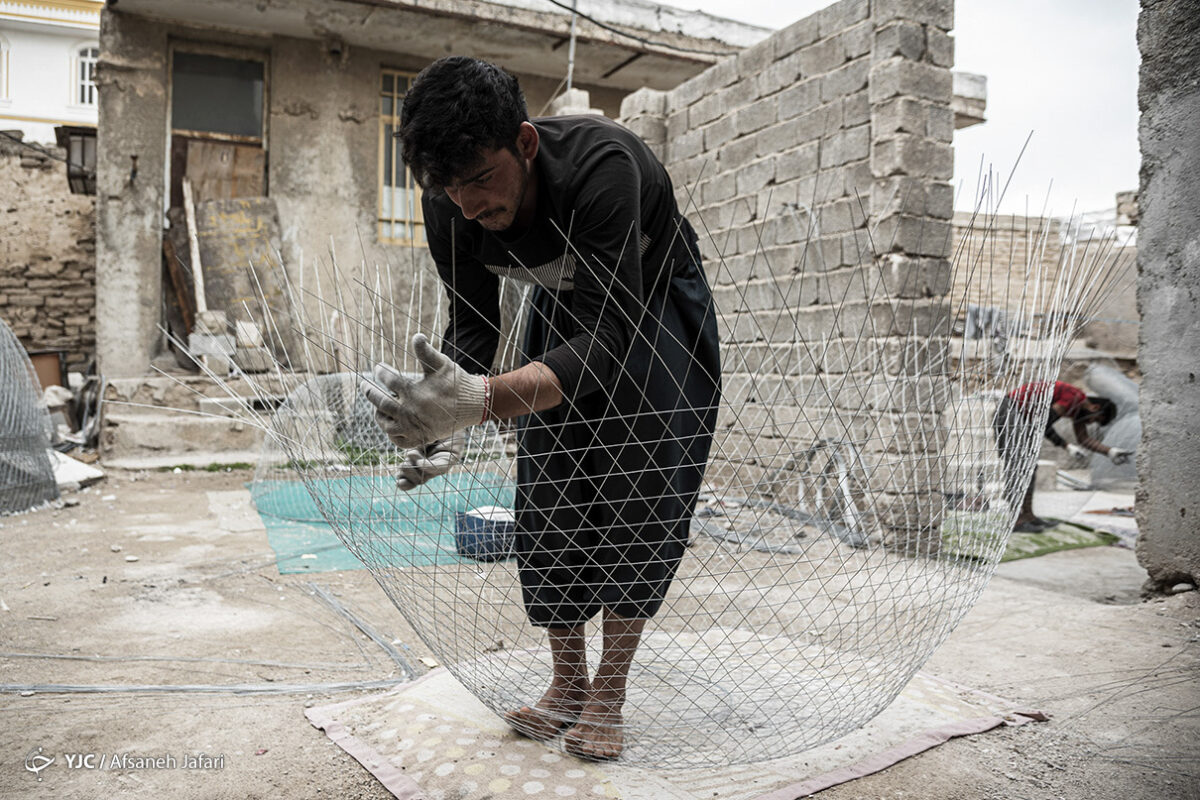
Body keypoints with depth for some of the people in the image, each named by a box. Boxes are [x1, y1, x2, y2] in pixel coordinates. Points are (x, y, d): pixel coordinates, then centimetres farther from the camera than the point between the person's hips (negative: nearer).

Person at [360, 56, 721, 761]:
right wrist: (448, 419, -34)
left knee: (644, 491, -13)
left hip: (656, 306, -4)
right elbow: (473, 326, -14)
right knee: (548, 491, -3)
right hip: (565, 305, 5)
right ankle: (568, 684, 10)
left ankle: (608, 695, 0)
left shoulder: (602, 165, -41)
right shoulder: (450, 205, -23)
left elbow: (610, 339, -47)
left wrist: (481, 400, -62)